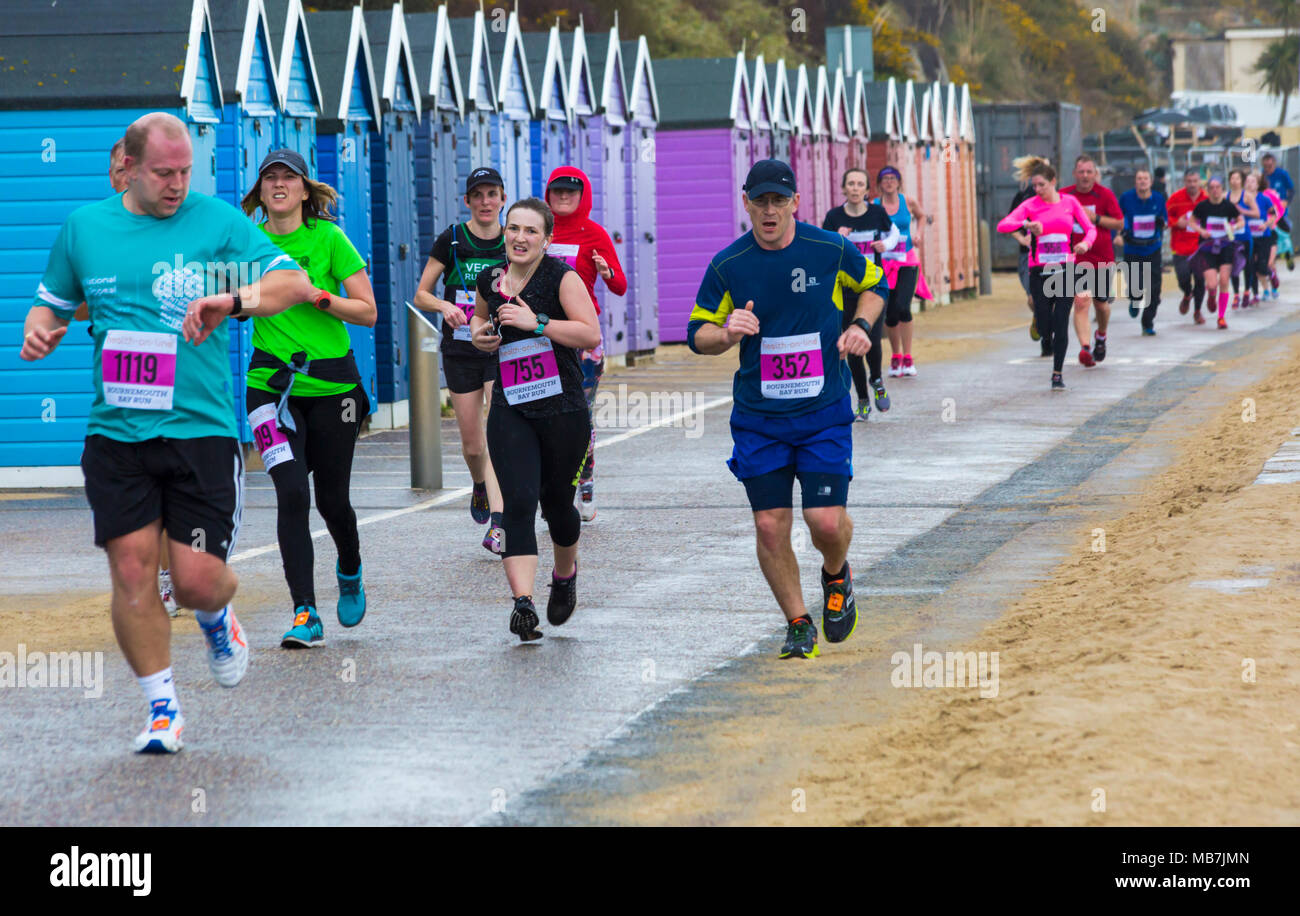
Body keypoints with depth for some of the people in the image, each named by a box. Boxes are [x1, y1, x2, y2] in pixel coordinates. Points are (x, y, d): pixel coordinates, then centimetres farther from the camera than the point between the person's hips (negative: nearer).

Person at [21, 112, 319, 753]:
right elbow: (53, 302, 23)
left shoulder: (217, 221, 1)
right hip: (115, 433, 2)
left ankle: (216, 619, 32)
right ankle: (162, 707, 9)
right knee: (132, 571, -5)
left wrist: (232, 301, -24)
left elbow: (296, 282, -6)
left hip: (202, 430, -2)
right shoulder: (82, 227, 9)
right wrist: (39, 329, -1)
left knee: (197, 578, -6)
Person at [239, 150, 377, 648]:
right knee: (292, 493, -15)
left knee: (332, 497, 8)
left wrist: (319, 297, -18)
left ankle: (350, 571, 42)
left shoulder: (328, 238, -5)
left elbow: (368, 311, -4)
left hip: (333, 382, -1)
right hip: (271, 381, 1)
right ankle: (305, 615, -12)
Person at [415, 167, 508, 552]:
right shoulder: (451, 241, -1)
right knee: (472, 443, 5)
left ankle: (498, 524, -22)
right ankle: (480, 487, 39)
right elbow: (420, 295, 2)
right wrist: (444, 305, -17)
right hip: (460, 350, 1)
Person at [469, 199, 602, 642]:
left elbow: (591, 335, -18)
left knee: (556, 503, 11)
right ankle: (522, 602, -22)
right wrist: (480, 334, 7)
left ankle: (565, 573, 42)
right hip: (510, 412, 3)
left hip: (564, 410, -2)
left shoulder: (562, 277, -8)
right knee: (518, 504, -13)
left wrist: (536, 322, -23)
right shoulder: (490, 280, 7)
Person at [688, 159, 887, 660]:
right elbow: (697, 333, 4)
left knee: (826, 520, -11)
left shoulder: (832, 250, -6)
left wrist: (860, 325, -4)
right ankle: (799, 624, 16)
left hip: (824, 412, -1)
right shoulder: (727, 265, -5)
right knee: (770, 526, -2)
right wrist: (727, 333, -18)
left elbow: (875, 283, 14)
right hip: (757, 418, 1)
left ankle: (836, 576, 24)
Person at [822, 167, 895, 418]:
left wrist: (886, 244, -3)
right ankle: (863, 402, 16)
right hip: (845, 291, 0)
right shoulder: (834, 217, -5)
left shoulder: (877, 212, -2)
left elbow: (893, 232, 18)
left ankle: (877, 380, 19)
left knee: (872, 341, -13)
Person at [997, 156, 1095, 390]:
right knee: (1045, 325, -1)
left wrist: (1086, 242, -14)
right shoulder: (1030, 205, -1)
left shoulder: (1069, 202, 4)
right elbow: (1003, 225, -13)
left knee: (1061, 324, -5)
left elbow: (1090, 228, 8)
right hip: (1039, 272, 0)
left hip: (1065, 270, 0)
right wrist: (1026, 224, -30)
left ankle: (1058, 374, 7)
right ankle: (1047, 341, 37)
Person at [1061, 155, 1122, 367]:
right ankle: (1085, 348, -25)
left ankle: (1101, 336, 44)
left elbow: (1120, 223, -2)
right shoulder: (1064, 195, 0)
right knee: (1081, 303, -16)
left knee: (1101, 304, 14)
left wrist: (1096, 218, -16)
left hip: (1103, 259, 1)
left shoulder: (1105, 195, -3)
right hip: (1077, 260, -1)